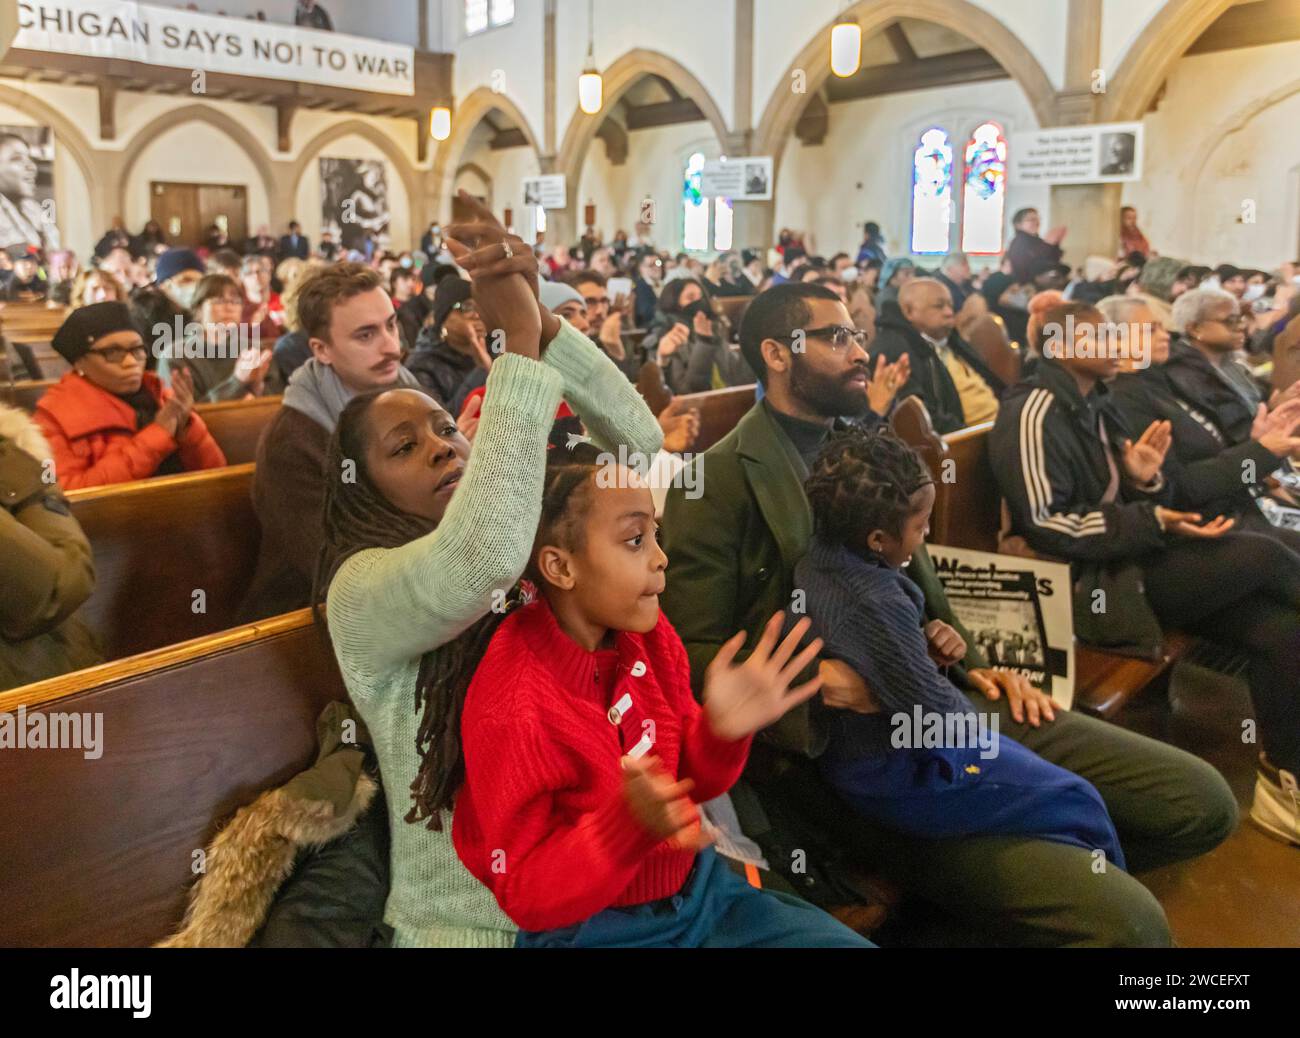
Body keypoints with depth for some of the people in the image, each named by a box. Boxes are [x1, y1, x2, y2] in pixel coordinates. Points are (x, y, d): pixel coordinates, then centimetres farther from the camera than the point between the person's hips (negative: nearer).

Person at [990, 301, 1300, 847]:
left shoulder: (1096, 405, 15)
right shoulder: (1034, 413, -12)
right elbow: (1045, 525, -19)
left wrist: (1144, 481, -5)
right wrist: (1151, 523, -20)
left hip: (1131, 560, 8)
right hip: (1088, 580, -8)